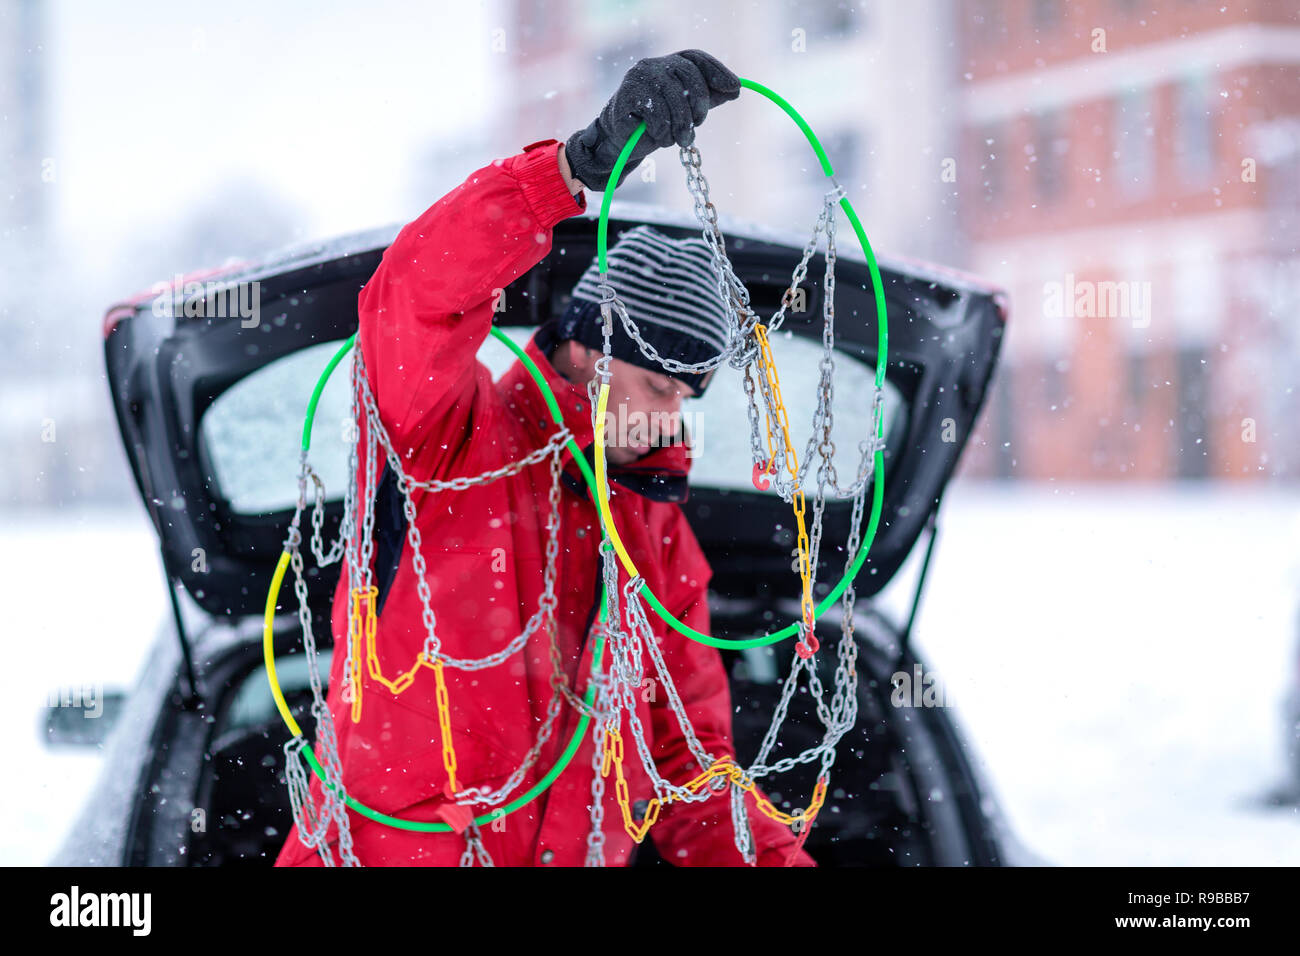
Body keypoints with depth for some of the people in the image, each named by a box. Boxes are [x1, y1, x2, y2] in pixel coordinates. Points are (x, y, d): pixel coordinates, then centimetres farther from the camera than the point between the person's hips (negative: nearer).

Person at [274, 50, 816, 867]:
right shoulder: (452, 439, 0)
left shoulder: (661, 538, 18)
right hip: (389, 846, -5)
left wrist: (776, 859, 5)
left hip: (577, 847, 5)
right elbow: (420, 288, -21)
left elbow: (688, 757, 21)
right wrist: (584, 162, -32)